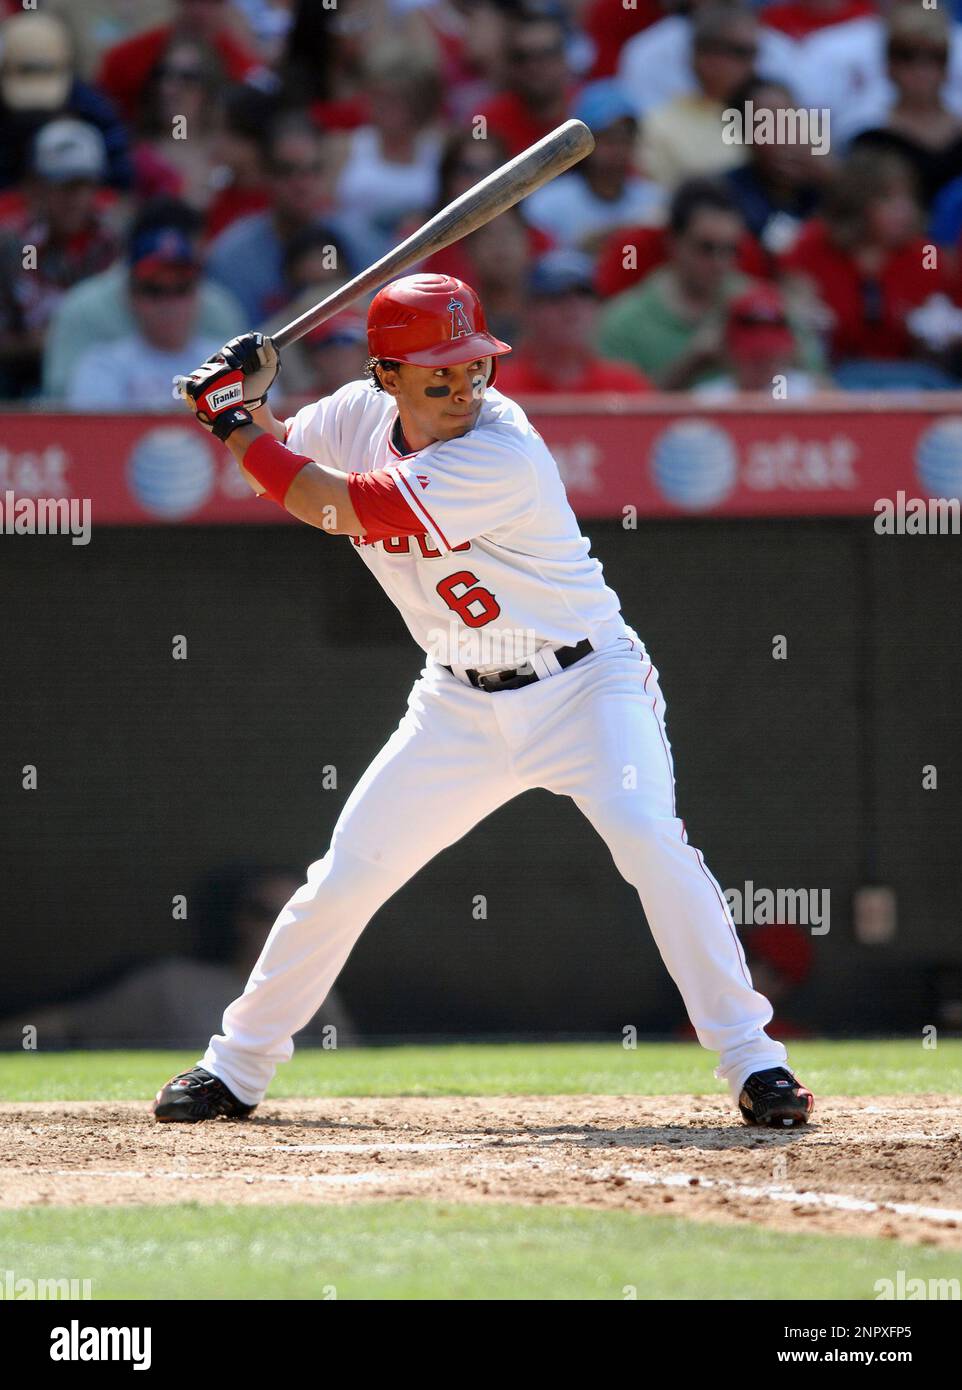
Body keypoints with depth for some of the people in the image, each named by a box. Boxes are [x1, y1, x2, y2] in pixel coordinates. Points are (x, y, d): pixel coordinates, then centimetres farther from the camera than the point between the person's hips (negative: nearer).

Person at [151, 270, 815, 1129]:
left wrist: (234, 422, -16)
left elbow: (332, 508, -27)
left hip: (584, 685, -6)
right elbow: (281, 472, 13)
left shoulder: (502, 455, -28)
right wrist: (247, 400, -9)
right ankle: (236, 1068, 19)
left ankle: (752, 1060, -22)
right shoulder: (362, 415, -5)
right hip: (462, 704, 6)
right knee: (346, 876, 2)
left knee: (647, 835, -28)